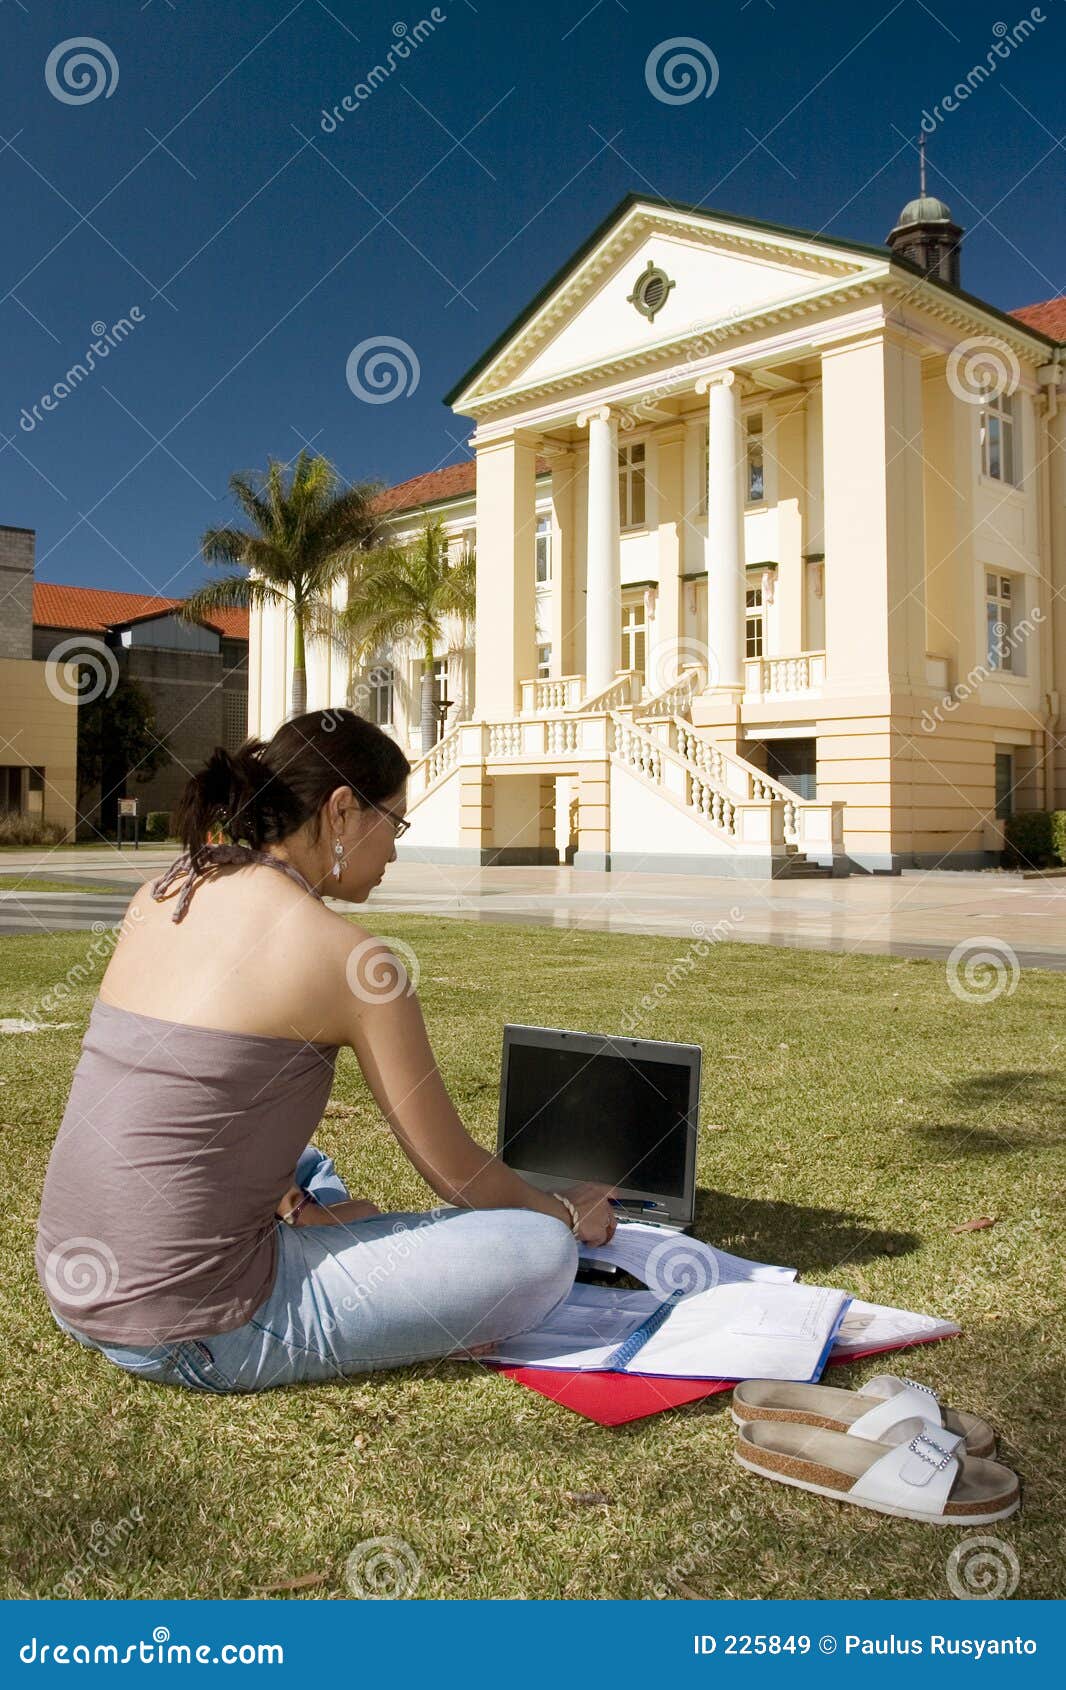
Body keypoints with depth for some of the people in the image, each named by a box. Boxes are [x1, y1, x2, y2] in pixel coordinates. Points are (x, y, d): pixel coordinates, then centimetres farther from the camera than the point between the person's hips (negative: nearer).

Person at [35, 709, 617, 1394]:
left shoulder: (162, 894, 5)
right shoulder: (347, 951, -15)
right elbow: (457, 1174, -6)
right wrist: (569, 1213, 12)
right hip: (191, 1337, -8)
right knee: (541, 1252, -6)